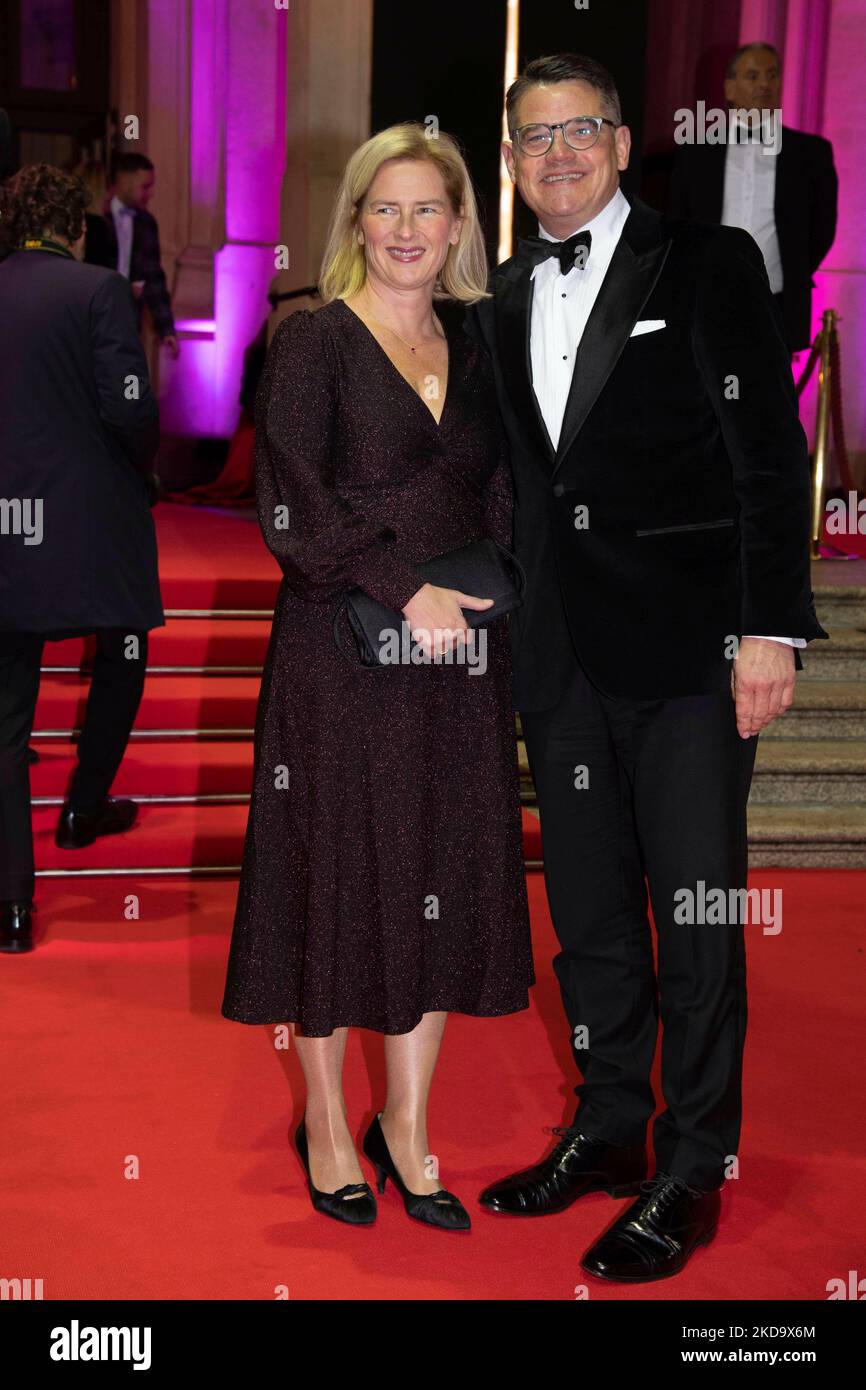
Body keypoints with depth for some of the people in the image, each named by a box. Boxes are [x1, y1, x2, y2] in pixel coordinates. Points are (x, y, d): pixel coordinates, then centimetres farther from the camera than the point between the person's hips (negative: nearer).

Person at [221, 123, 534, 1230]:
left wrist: (485, 595, -1)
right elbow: (289, 503, -12)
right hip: (340, 654, -5)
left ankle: (406, 1127, 24)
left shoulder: (475, 352, 13)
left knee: (447, 886, 8)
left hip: (457, 660, 5)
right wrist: (406, 587, -17)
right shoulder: (313, 341, -2)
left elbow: (501, 505, 16)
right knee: (337, 879, 4)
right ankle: (325, 1120, 24)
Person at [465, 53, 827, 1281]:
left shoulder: (709, 264, 0)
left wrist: (771, 626, -14)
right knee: (589, 911, 13)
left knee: (697, 913, 1)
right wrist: (503, 625, 8)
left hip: (688, 644, -5)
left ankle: (691, 1176, 14)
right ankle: (608, 1130, 29)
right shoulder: (501, 304, 15)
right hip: (561, 655, 5)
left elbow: (769, 456, -6)